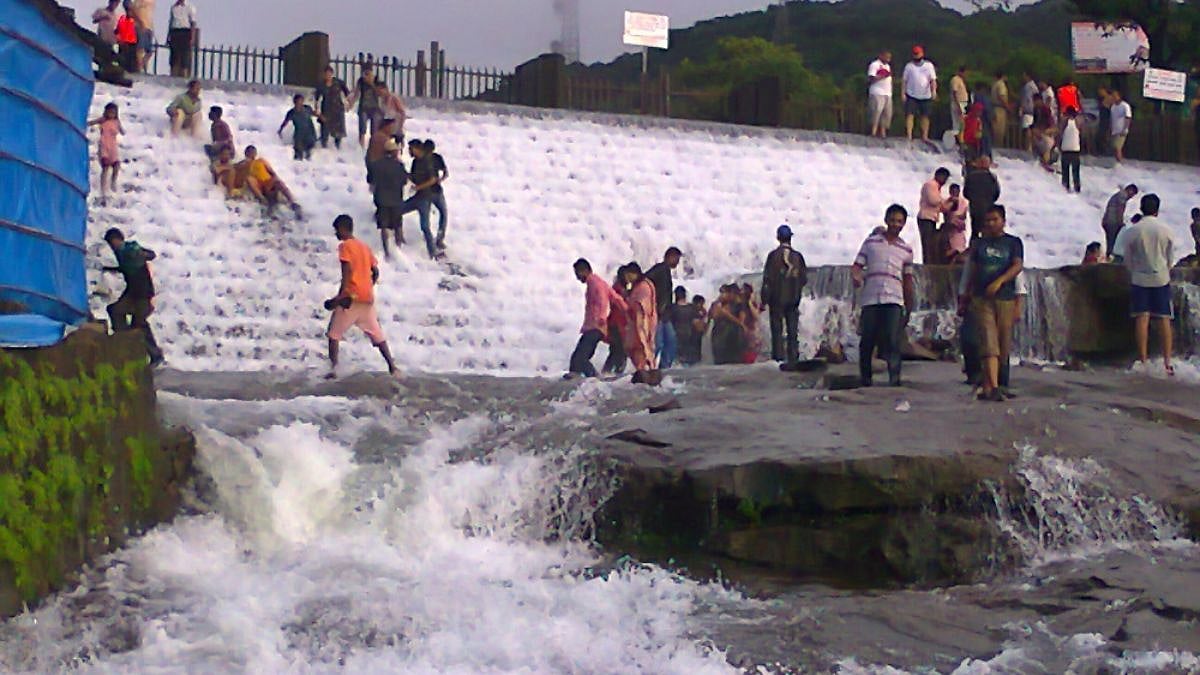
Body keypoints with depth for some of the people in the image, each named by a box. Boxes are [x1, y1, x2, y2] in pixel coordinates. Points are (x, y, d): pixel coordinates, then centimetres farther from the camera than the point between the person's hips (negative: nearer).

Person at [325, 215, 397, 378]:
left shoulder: (345, 246, -6)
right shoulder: (365, 247, 16)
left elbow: (348, 270, -18)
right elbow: (375, 272, 15)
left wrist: (340, 295, -20)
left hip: (351, 297, -6)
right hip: (368, 298, 6)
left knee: (334, 333, 4)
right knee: (377, 334, 12)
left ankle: (333, 368, -7)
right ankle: (392, 366, 5)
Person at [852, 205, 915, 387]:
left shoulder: (906, 250, 15)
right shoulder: (871, 242, 10)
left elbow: (908, 281, 20)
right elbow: (857, 266, 6)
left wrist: (909, 309, 19)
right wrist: (856, 277, -18)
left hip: (894, 300, 0)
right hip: (870, 299, 0)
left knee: (893, 341, -13)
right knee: (867, 342, 2)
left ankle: (895, 379, -16)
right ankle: (865, 380, 12)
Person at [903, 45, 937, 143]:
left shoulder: (929, 65, 5)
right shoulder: (909, 66, 6)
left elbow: (933, 80, 0)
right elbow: (905, 81, 6)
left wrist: (934, 91, -16)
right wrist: (903, 93, -3)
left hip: (926, 96, 1)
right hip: (911, 95, -1)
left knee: (925, 116, 3)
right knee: (909, 115, -10)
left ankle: (925, 136, 8)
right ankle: (909, 136, -10)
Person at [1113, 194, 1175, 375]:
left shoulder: (1132, 231, -7)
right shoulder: (1166, 231, -5)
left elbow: (1126, 259, 1)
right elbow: (1170, 258, 4)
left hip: (1140, 278, 0)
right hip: (1161, 278, 0)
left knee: (1142, 318, 1)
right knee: (1164, 319, 3)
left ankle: (1143, 359, 1)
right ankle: (1167, 361, 0)